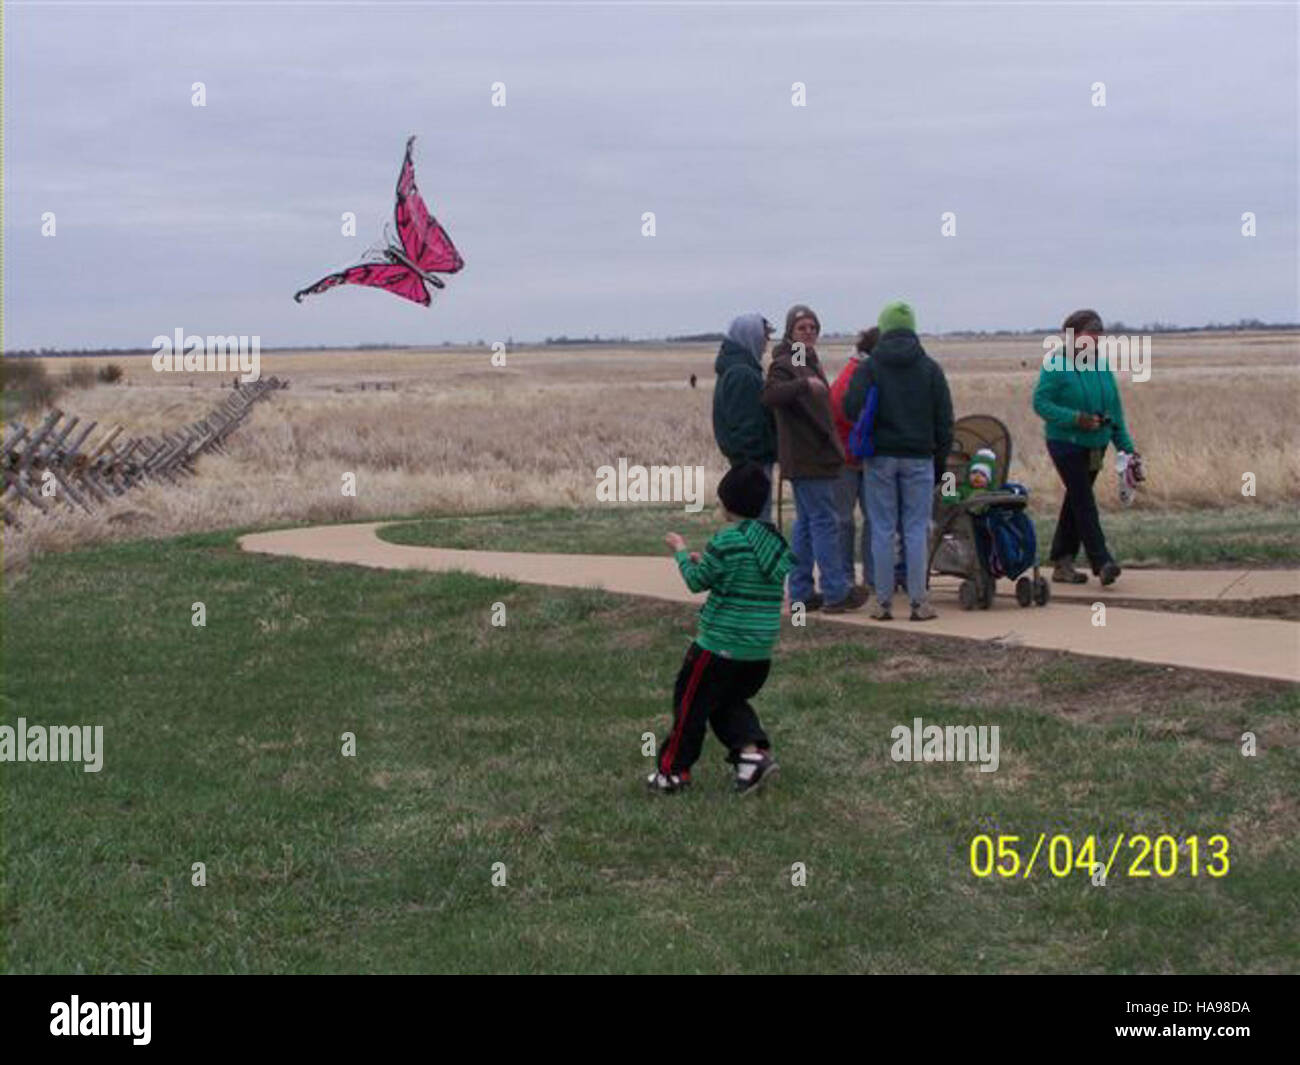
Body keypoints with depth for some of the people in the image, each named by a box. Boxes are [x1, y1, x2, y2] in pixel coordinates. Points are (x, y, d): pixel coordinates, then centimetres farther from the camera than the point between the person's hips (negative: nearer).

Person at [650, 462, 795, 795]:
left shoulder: (726, 542, -17)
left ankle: (673, 771, 18)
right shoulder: (776, 541, 4)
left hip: (720, 645, -7)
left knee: (691, 702, 10)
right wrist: (705, 561, 18)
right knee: (730, 701, 24)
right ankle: (753, 750, 4)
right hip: (761, 651, 7)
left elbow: (697, 581, -6)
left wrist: (681, 551, 11)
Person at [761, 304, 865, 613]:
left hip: (817, 457, 10)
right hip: (805, 458, -10)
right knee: (825, 521, -8)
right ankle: (835, 592, -6)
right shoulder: (784, 364, -12)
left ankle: (801, 592, 14)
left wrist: (834, 448, 25)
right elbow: (770, 395, -32)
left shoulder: (811, 363, 18)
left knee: (806, 523, 10)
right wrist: (804, 385, -45)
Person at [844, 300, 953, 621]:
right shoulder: (930, 368, 4)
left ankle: (883, 601, 4)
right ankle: (919, 601, 1)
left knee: (882, 529, 3)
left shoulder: (869, 367, -2)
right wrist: (941, 459, 11)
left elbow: (852, 407, -12)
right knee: (916, 529, 2)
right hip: (918, 457, 1)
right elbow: (944, 420, 4)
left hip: (880, 457, -1)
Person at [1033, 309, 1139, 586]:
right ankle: (1102, 562, -18)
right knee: (1084, 501, -13)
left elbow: (1115, 407, 12)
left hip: (1095, 445, 7)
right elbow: (1040, 403, -14)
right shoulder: (1056, 364, -12)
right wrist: (1076, 419, -23)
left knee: (1075, 501, 12)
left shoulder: (1101, 365, 8)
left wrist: (1125, 445, 7)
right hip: (1066, 443, -7)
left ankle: (1062, 562, 19)